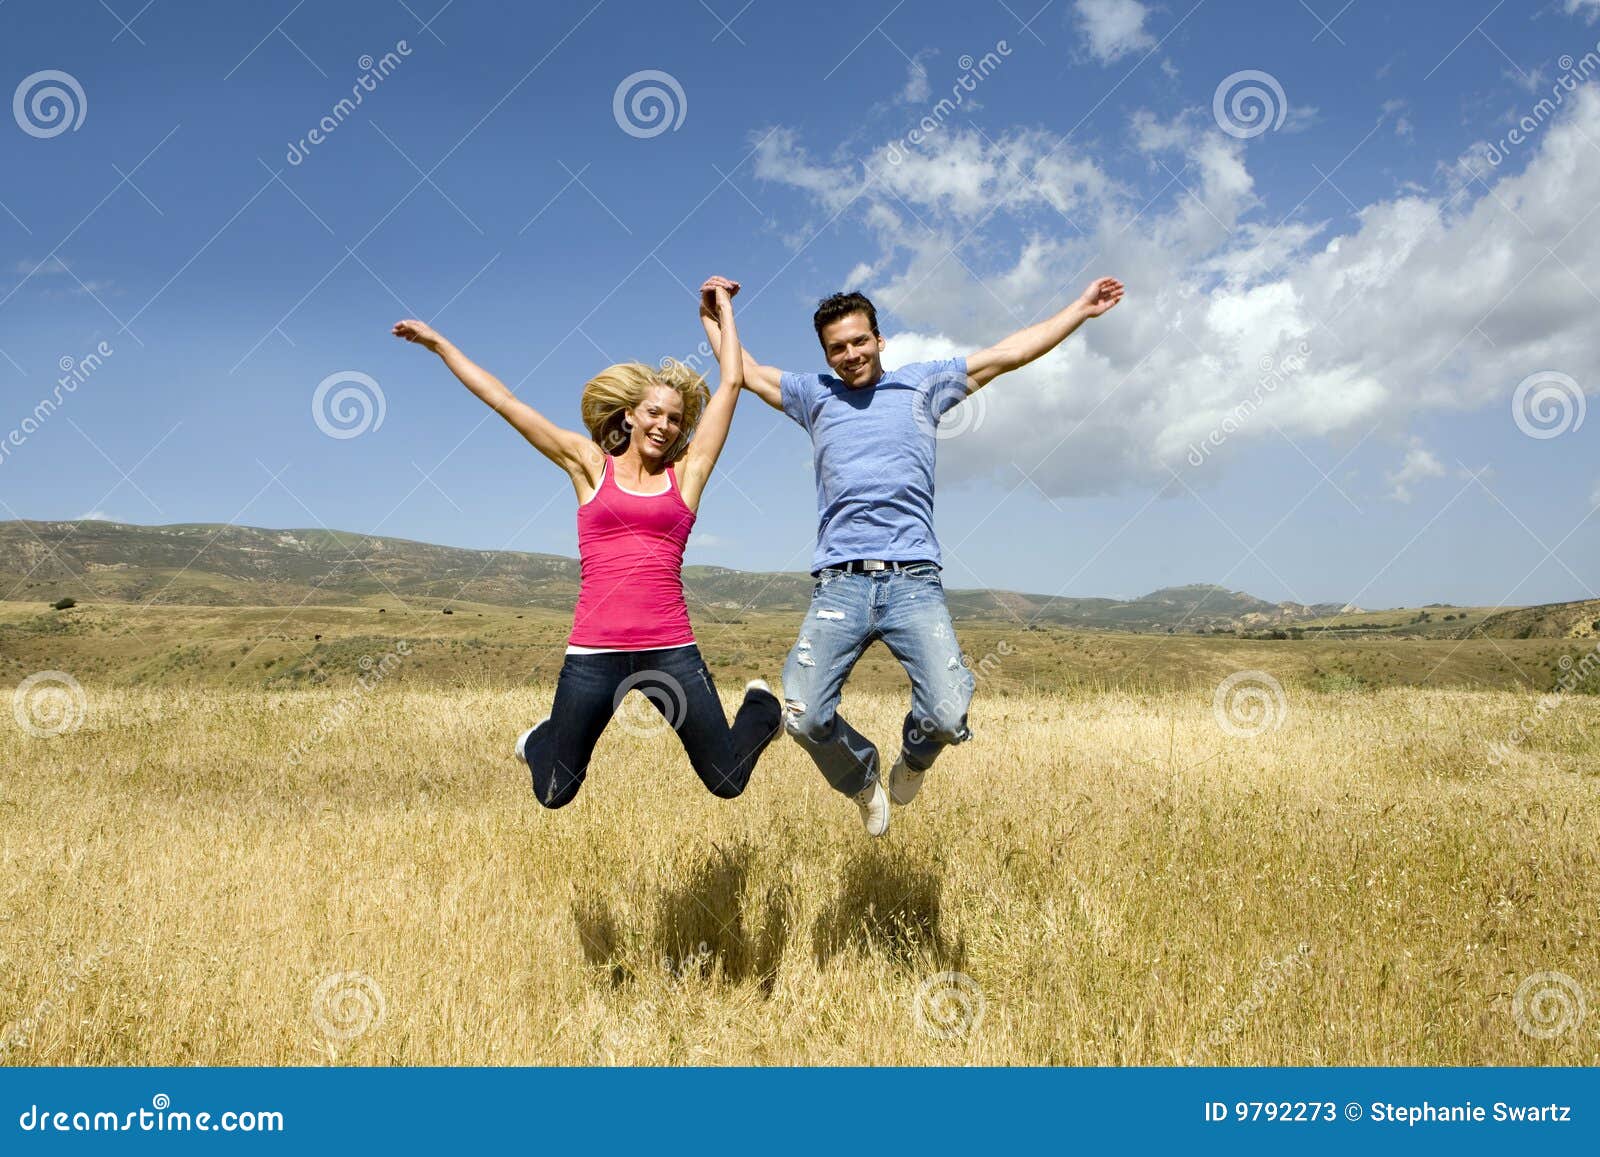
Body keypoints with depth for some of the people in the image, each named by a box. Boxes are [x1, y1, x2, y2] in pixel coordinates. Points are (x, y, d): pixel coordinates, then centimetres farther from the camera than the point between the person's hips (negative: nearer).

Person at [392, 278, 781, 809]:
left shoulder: (686, 475, 8)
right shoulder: (590, 465, 8)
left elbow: (733, 381, 9)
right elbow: (505, 401, 10)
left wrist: (722, 306, 19)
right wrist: (438, 343, 13)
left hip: (671, 651, 0)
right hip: (594, 653, 0)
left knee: (726, 782, 6)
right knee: (554, 794, 10)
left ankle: (761, 707, 37)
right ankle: (541, 740, 45)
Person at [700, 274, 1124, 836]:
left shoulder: (923, 383, 17)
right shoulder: (815, 395, 21)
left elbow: (1009, 353, 19)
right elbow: (747, 372, 32)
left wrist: (1081, 308, 20)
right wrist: (714, 318, 34)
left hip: (913, 580, -1)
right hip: (839, 583, 1)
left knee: (949, 716, -15)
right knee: (803, 718, -12)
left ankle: (914, 754, 24)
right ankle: (862, 775, 22)